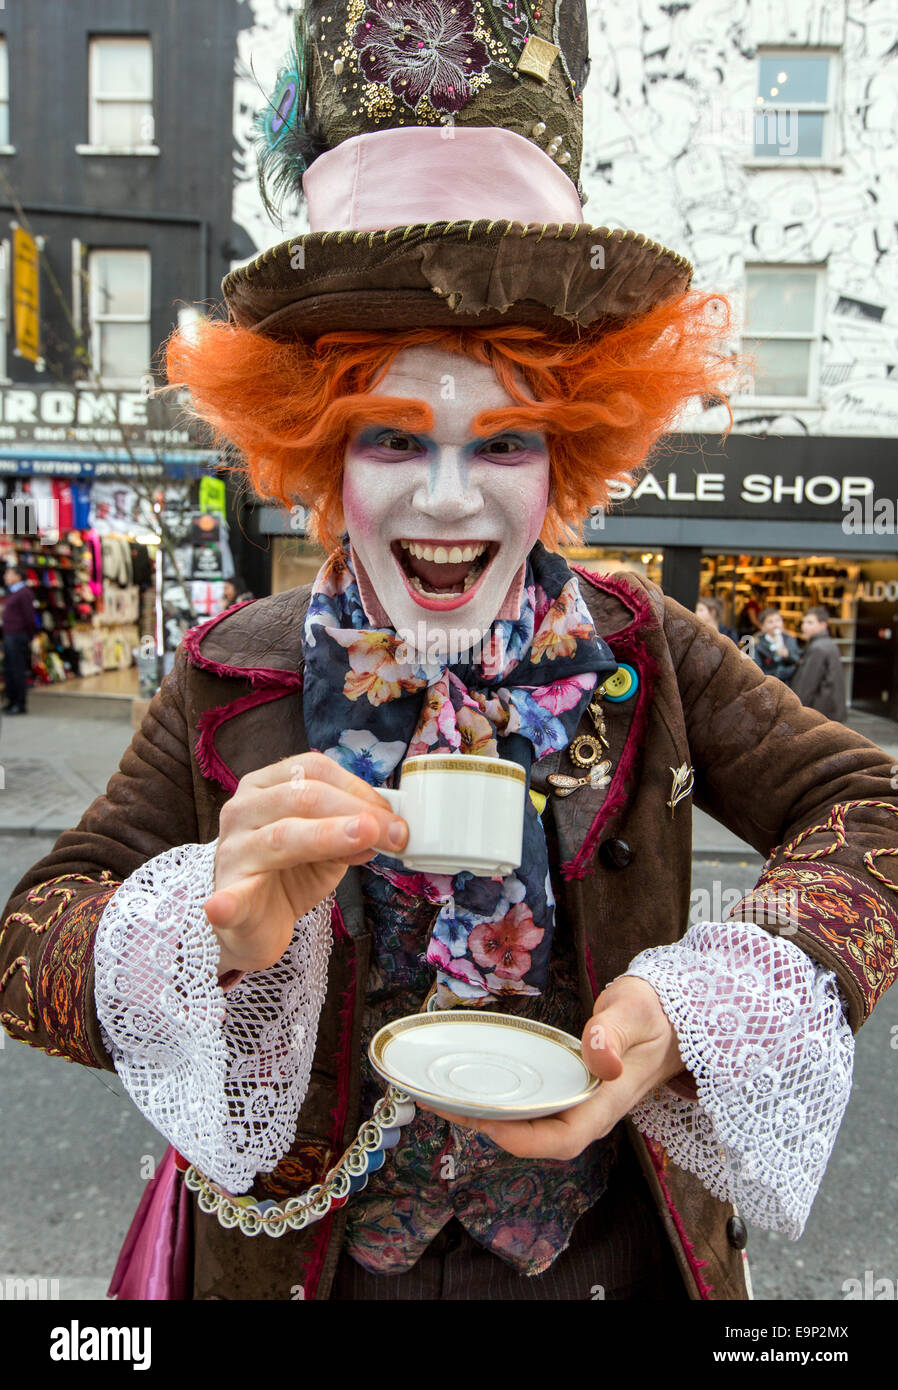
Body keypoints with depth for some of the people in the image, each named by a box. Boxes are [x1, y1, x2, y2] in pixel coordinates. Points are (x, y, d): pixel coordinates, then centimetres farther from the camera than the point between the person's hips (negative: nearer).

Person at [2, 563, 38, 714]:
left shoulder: (23, 593, -12)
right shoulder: (11, 593, 19)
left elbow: (29, 617, -15)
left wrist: (29, 637, -11)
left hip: (18, 637, -10)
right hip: (9, 637, 10)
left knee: (18, 671, -6)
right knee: (8, 671, 12)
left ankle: (21, 704, -1)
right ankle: (12, 701, 20)